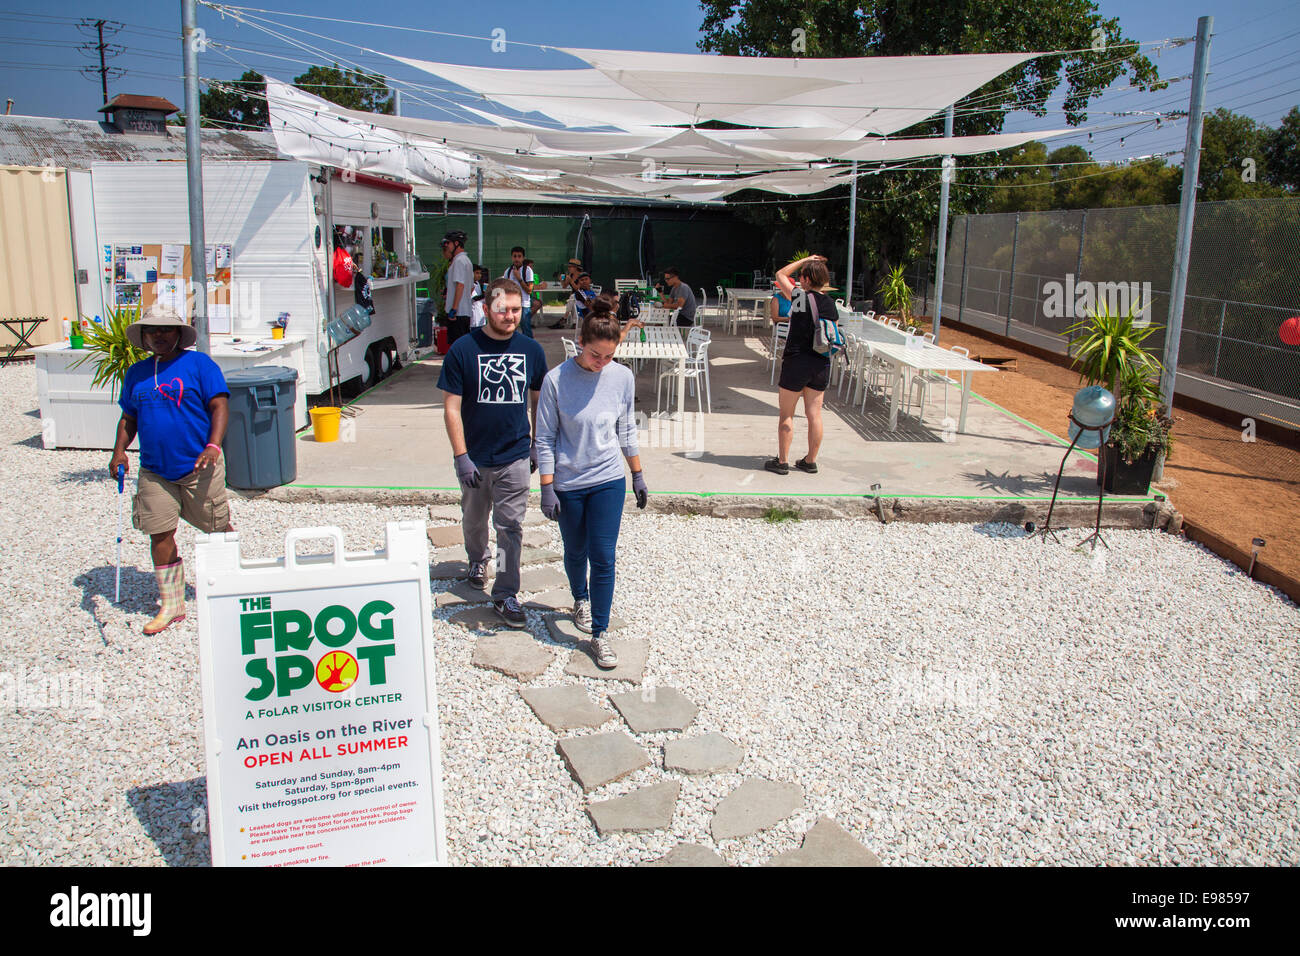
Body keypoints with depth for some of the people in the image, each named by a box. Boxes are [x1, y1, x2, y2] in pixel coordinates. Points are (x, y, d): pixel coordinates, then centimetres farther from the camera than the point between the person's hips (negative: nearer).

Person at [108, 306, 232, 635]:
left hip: (199, 467, -4)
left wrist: (213, 446, -22)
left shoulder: (199, 364, -2)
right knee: (160, 535, 3)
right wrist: (119, 451, 2)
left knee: (218, 530, 5)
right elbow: (128, 418, 19)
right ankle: (171, 605, 15)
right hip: (154, 471, 4)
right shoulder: (136, 373, 12)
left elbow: (219, 406, -8)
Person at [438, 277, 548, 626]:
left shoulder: (531, 350, -2)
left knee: (511, 526, 1)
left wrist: (537, 445, 10)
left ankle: (505, 594, 11)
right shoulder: (463, 349, -11)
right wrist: (461, 456, -13)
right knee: (475, 518, 21)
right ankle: (477, 560, 49)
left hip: (515, 457, 0)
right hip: (474, 458, 0)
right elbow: (452, 408, -9)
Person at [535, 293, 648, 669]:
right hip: (568, 484, -1)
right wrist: (547, 488, -10)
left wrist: (638, 475, 12)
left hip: (608, 482, 1)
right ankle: (581, 599, 46)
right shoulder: (557, 380, -14)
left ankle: (599, 634, 10)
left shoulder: (622, 377, -5)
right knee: (575, 552, 16)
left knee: (603, 558, -1)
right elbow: (545, 439, -8)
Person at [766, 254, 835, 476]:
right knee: (814, 414, 11)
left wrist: (805, 259, 11)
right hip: (822, 364, 5)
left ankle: (782, 461, 12)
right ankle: (810, 461, 20)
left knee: (786, 414, 7)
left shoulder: (800, 296, -12)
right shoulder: (830, 305, 3)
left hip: (796, 362, -5)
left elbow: (781, 274, 4)